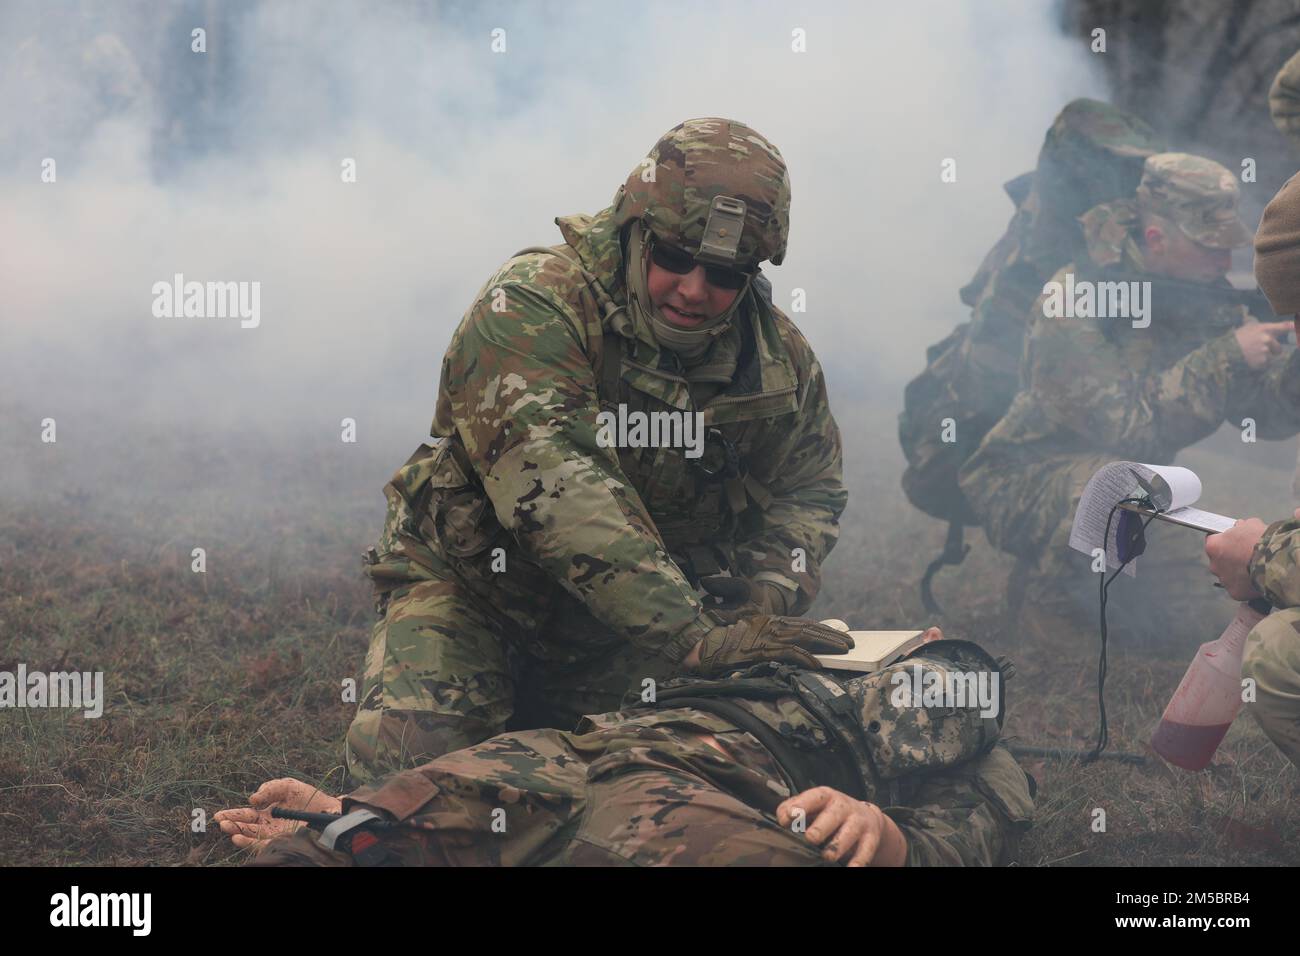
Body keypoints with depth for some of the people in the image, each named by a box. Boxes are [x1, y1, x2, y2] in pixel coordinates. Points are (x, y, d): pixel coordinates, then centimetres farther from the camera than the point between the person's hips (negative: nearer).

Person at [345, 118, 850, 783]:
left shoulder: (781, 359, -6)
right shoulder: (532, 308, -26)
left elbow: (811, 492, 9)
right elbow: (558, 496, -38)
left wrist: (761, 610, -13)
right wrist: (696, 640, -44)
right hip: (471, 593, -5)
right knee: (408, 754, -26)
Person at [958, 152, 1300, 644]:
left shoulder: (1206, 297, -2)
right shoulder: (1070, 303, -24)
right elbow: (1127, 427, -32)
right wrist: (1225, 358, -33)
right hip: (1025, 482, -6)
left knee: (1208, 629, -7)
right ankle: (1048, 599, -11)